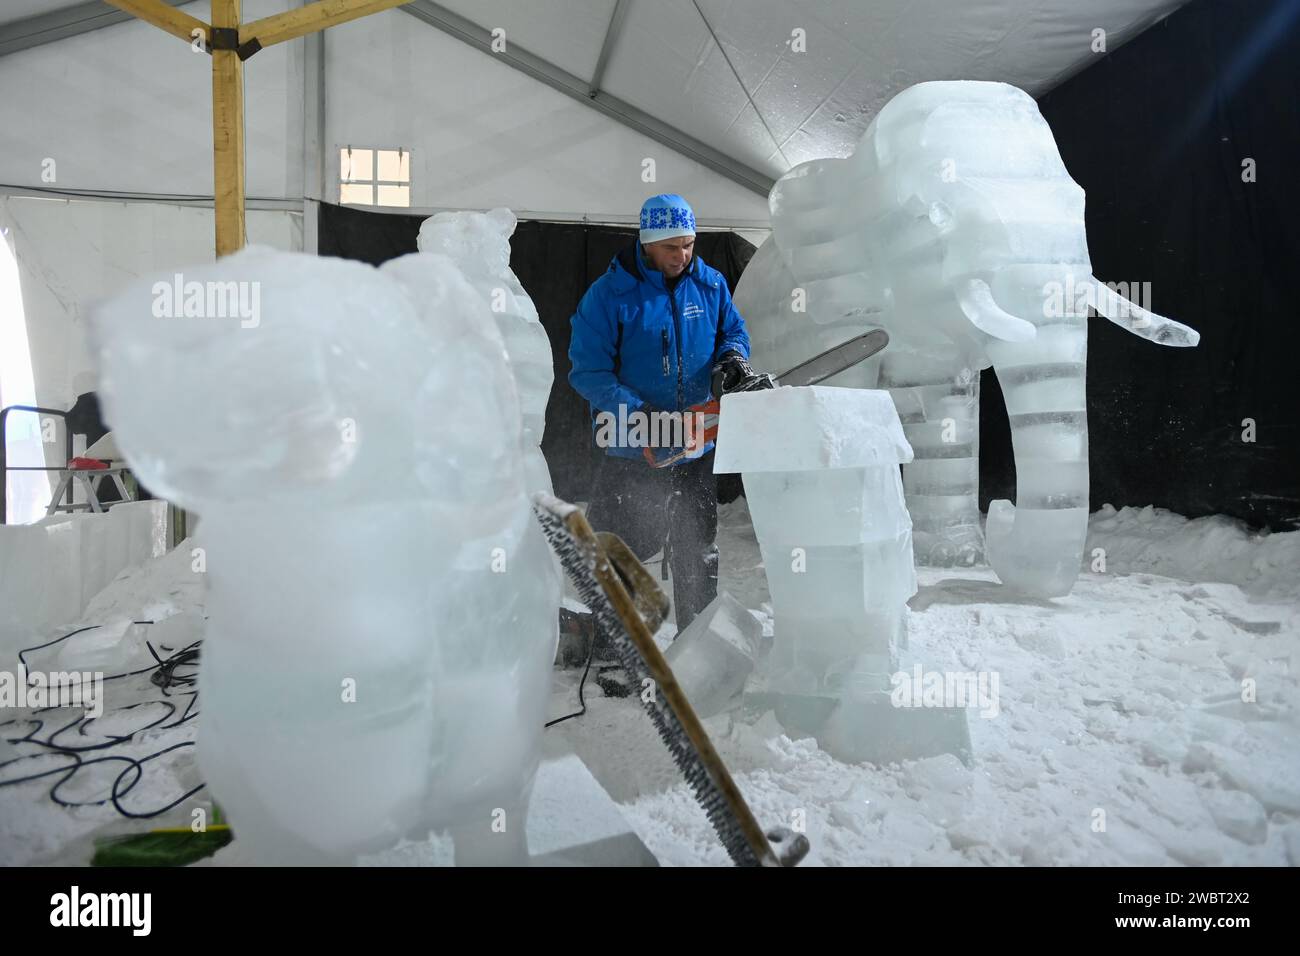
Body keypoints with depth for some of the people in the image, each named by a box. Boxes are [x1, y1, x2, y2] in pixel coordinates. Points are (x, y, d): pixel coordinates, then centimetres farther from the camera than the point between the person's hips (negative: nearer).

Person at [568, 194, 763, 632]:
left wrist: (731, 357, -10)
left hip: (697, 448, 5)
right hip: (631, 450, -4)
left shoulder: (710, 284, 2)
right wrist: (639, 413, -27)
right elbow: (586, 370, -16)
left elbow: (733, 330, 15)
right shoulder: (609, 294, -13)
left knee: (697, 551, 16)